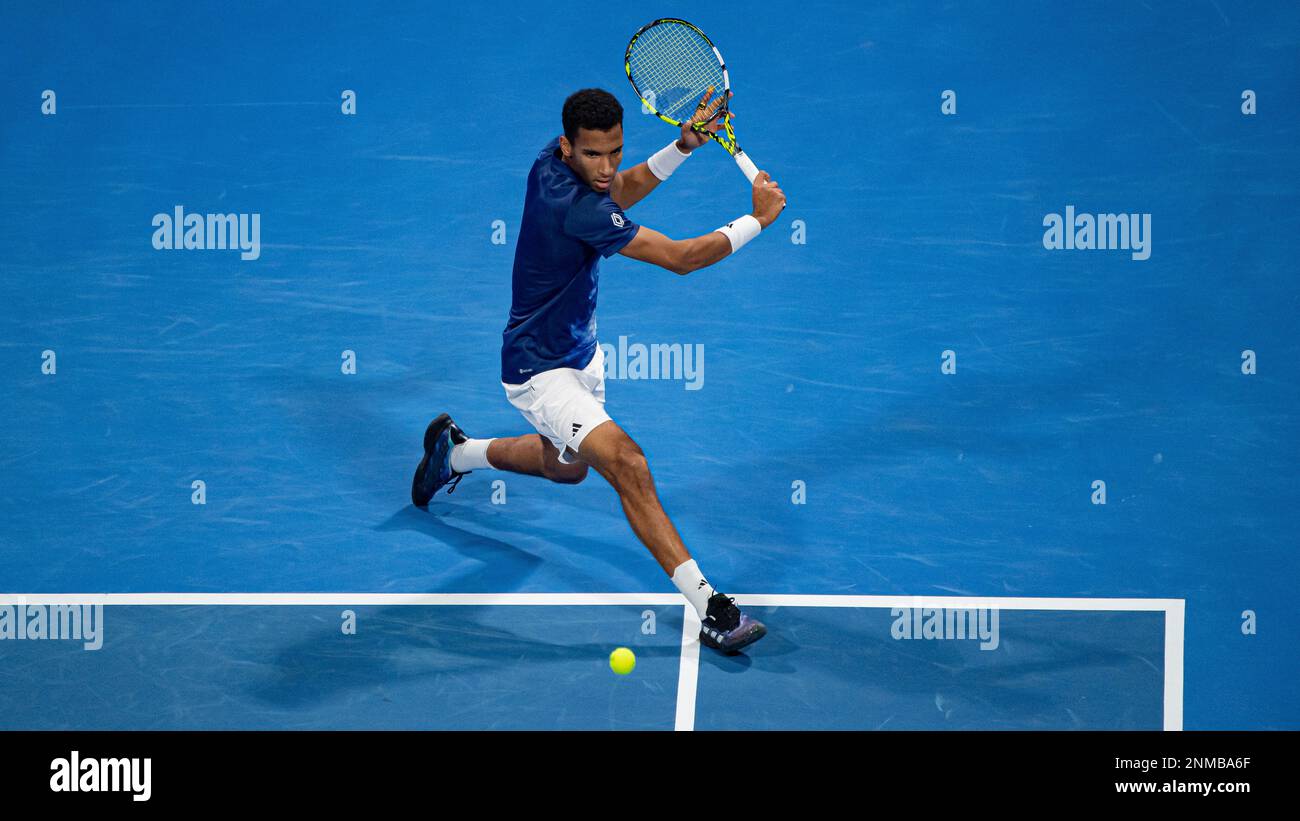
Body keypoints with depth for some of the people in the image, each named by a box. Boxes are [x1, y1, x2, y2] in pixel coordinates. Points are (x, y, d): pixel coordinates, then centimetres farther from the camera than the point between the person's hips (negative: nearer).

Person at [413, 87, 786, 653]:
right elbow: (682, 258, -29)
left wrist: (684, 145, -1)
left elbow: (623, 190, 15)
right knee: (626, 464, -27)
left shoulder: (556, 160, -8)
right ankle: (709, 609, -31)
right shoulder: (572, 206, -34)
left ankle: (455, 452, 54)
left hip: (578, 348, 10)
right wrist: (758, 218, -18)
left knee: (565, 467, 32)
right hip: (539, 372, -10)